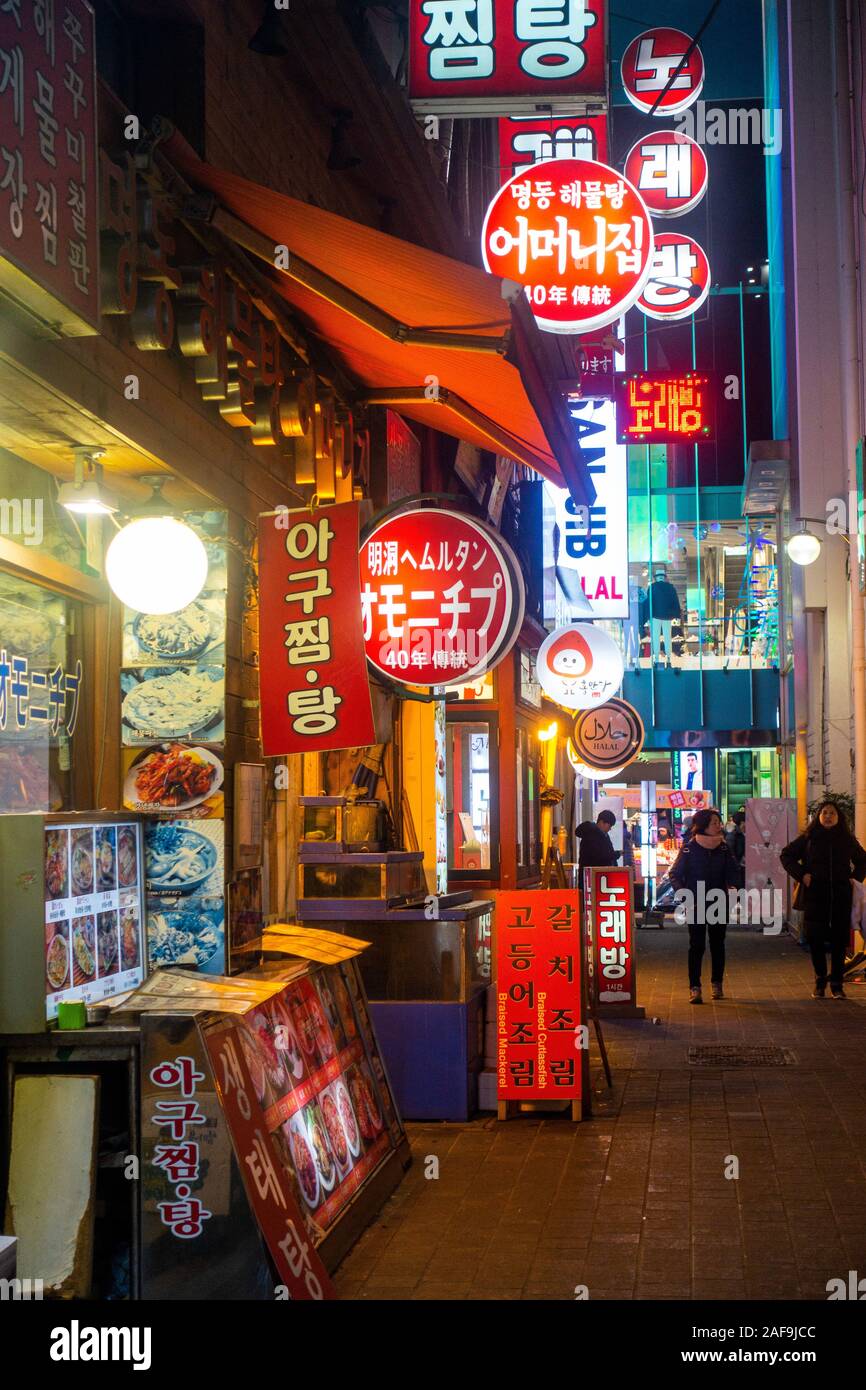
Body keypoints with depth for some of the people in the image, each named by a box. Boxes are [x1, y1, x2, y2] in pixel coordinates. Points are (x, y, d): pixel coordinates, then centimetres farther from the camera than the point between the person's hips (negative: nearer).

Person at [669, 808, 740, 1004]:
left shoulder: (723, 848, 3)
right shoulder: (689, 849, -6)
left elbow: (731, 872, 10)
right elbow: (675, 875, -3)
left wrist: (732, 886, -11)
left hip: (719, 904, 3)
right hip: (696, 905, -3)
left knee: (718, 944, 11)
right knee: (696, 946, -5)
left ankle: (717, 983, 24)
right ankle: (694, 988, -5)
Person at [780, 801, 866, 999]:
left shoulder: (847, 840, 9)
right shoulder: (808, 839, 3)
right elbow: (786, 855, 9)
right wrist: (801, 875, -2)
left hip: (841, 895, 1)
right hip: (815, 895, -1)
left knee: (839, 940, 1)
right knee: (816, 939, -1)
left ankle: (837, 984, 7)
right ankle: (820, 983, 11)